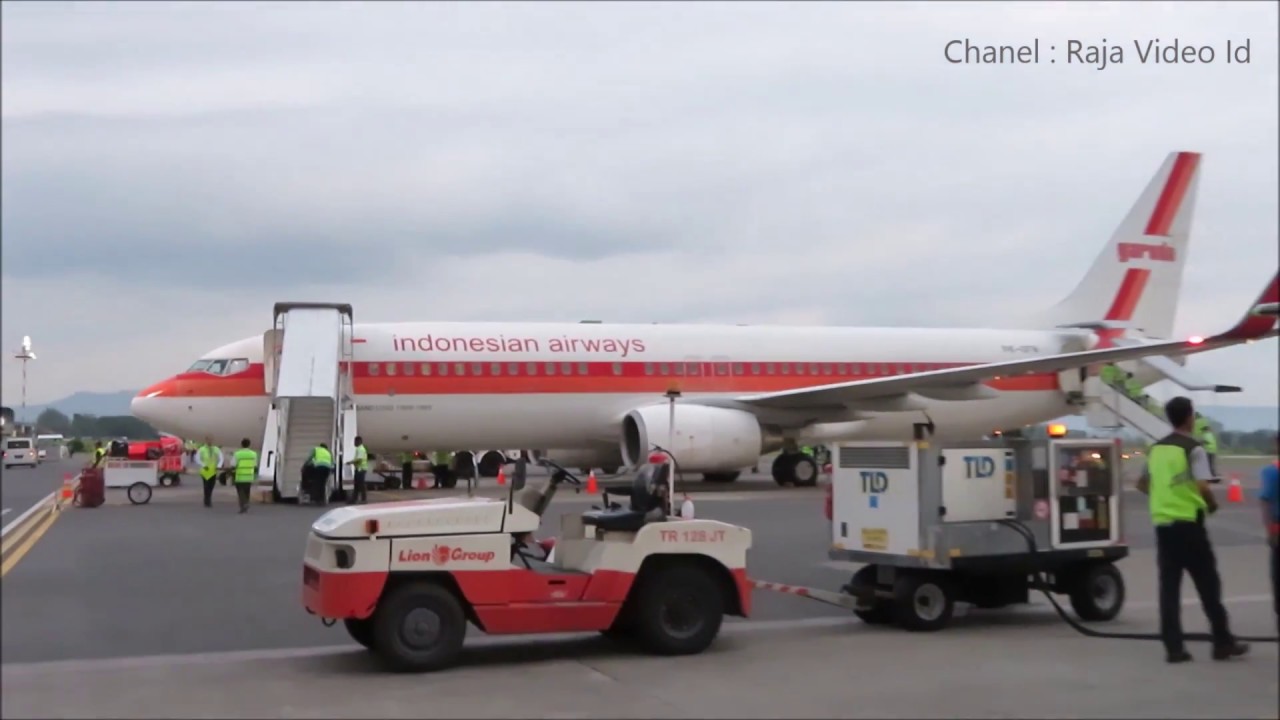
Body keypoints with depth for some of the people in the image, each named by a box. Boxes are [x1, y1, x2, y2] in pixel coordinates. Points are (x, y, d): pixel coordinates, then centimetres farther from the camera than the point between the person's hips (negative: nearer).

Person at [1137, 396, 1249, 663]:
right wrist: (1212, 504, 2)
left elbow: (1143, 484, 20)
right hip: (1188, 524, -5)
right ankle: (1223, 642, 12)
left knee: (1169, 586, 4)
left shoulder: (1156, 449, 11)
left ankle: (1173, 647, 2)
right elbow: (1203, 487, -17)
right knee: (1208, 585, 5)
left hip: (1163, 524, 5)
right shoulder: (1193, 448, -8)